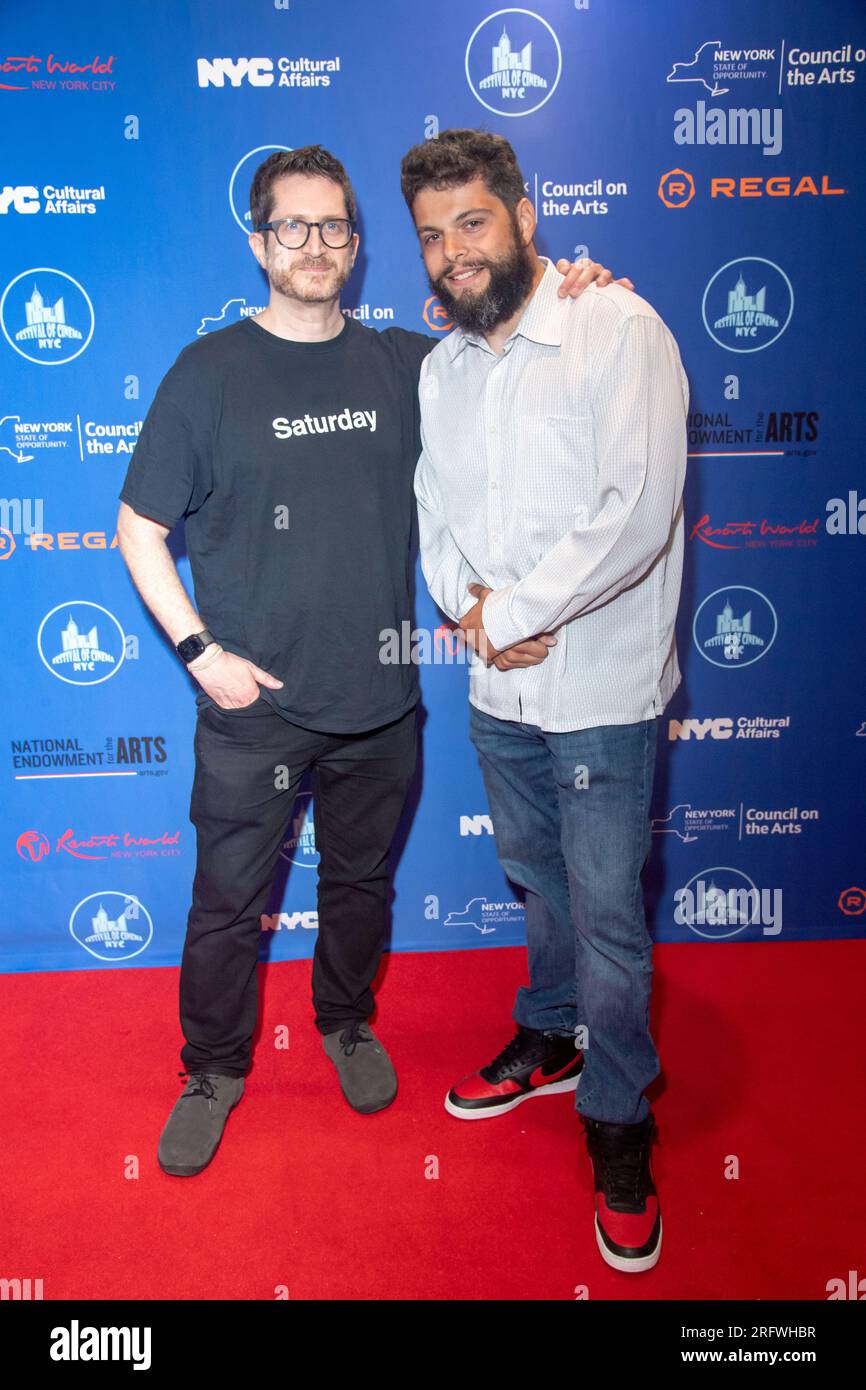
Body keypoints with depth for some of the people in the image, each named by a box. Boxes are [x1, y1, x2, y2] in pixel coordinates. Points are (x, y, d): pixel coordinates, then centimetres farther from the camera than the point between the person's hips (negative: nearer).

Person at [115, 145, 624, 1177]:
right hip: (253, 704, -2)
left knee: (361, 879, 18)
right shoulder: (209, 372, -4)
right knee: (229, 899, 8)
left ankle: (347, 1023, 44)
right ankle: (213, 1070, 32)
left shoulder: (405, 363, 4)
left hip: (378, 700, 3)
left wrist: (561, 296, -3)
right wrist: (199, 650, -10)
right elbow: (139, 529, -1)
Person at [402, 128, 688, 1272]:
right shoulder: (440, 368, 9)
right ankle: (550, 1040, 44)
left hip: (599, 690, -5)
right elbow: (434, 513, 11)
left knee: (608, 912, 4)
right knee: (538, 878, 21)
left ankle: (618, 1130, 24)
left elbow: (637, 512, -21)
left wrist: (509, 612, -17)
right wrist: (469, 602, -9)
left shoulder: (618, 329, -12)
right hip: (498, 690, 6)